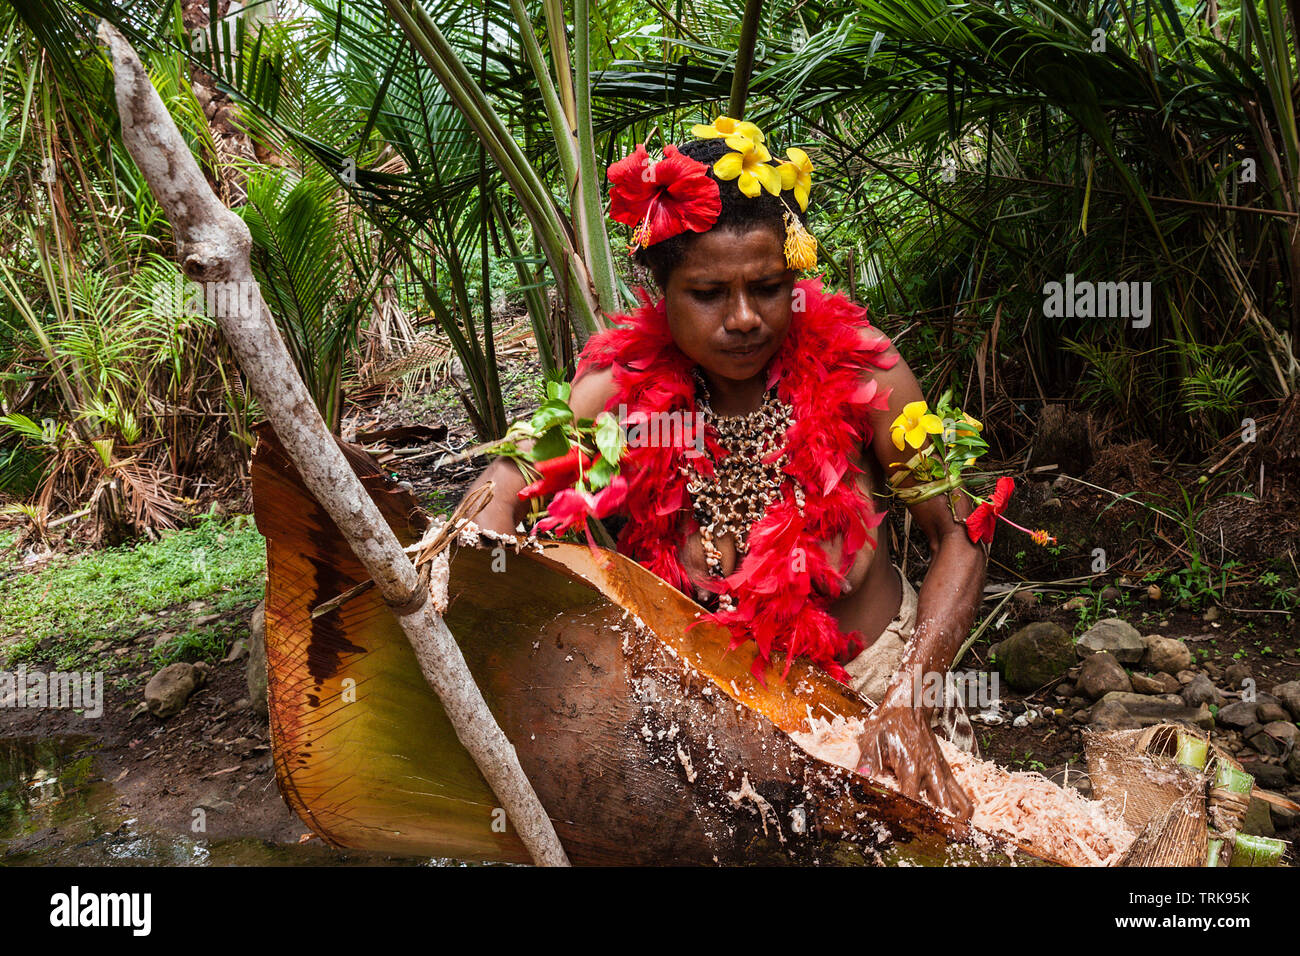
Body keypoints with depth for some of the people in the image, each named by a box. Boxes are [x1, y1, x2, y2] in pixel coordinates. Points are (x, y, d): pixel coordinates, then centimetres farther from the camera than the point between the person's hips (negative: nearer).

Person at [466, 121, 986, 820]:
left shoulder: (854, 367, -12)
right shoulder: (625, 389, -11)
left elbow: (958, 540, -7)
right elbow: (496, 500, -19)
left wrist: (908, 699, -19)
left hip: (875, 677, 0)